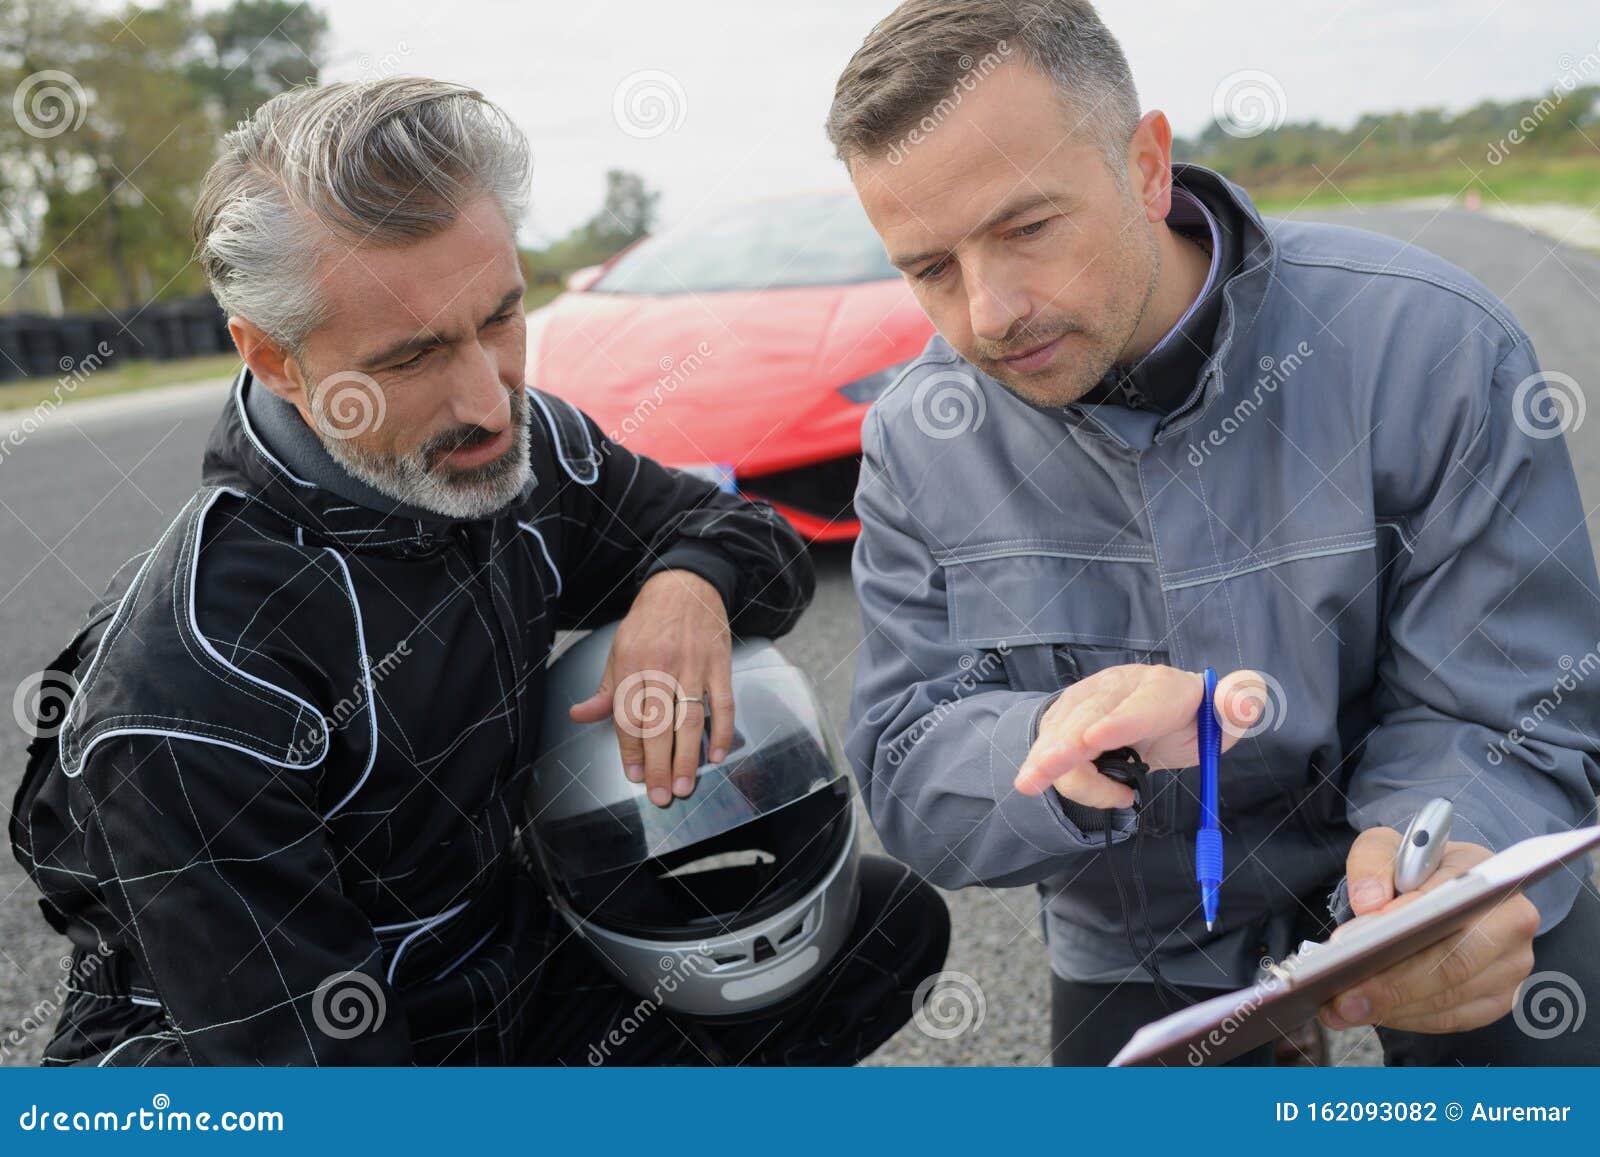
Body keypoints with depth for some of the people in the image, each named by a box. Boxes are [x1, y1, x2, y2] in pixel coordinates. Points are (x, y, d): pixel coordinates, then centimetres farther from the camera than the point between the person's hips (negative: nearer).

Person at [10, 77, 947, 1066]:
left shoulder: (528, 449, -7)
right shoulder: (192, 681, -28)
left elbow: (761, 541, 7)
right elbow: (295, 1047, -24)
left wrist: (689, 585, -17)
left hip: (512, 966, 6)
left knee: (893, 915, -4)